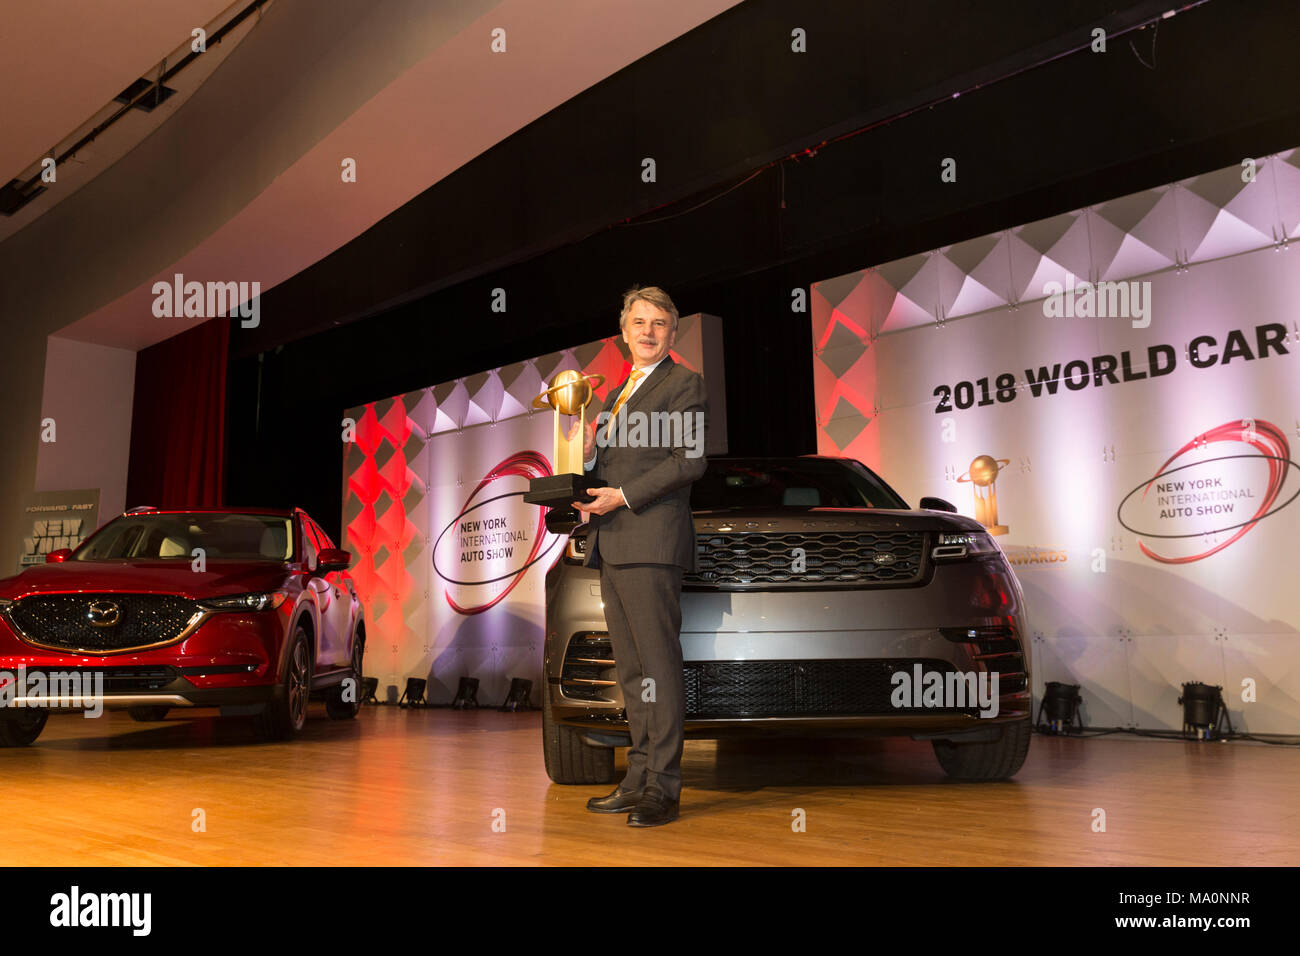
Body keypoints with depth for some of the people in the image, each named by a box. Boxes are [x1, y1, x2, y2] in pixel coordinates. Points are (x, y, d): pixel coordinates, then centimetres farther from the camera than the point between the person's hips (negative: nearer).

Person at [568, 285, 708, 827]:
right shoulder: (615, 395, 26)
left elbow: (690, 461, -11)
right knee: (631, 671, 9)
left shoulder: (683, 384, 1)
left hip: (651, 542, -8)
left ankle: (663, 788, -3)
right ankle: (638, 781, 14)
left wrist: (623, 495, -15)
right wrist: (585, 455, 5)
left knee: (659, 665, -7)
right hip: (611, 546, 8)